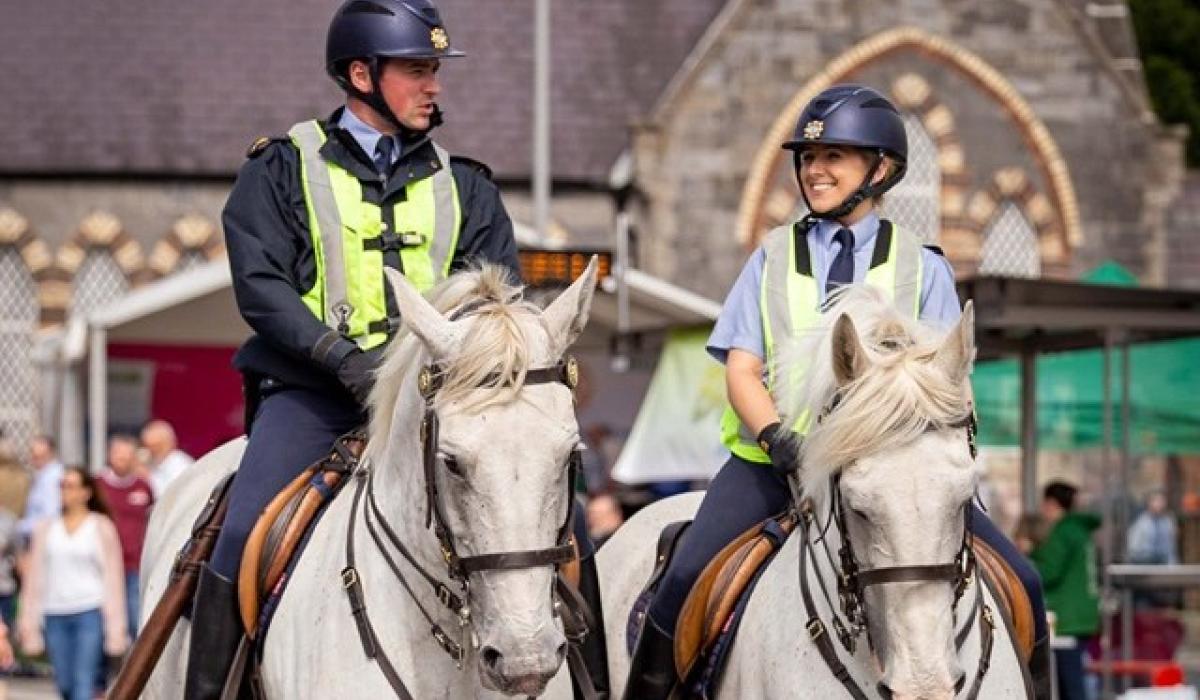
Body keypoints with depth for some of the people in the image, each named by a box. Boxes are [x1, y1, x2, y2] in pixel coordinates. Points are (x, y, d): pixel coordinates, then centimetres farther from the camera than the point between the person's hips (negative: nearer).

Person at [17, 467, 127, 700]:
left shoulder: (101, 527, 4)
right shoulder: (46, 528, 12)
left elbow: (112, 576, 2)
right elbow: (35, 576, 12)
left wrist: (116, 626, -3)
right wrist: (28, 620, 7)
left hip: (90, 612, -3)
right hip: (55, 614, 3)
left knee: (83, 680, -11)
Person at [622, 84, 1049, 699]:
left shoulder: (922, 268, 10)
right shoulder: (773, 258, 12)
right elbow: (741, 369, 3)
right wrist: (778, 438, -18)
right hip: (777, 457, 0)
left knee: (1017, 582, -14)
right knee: (687, 579, -25)